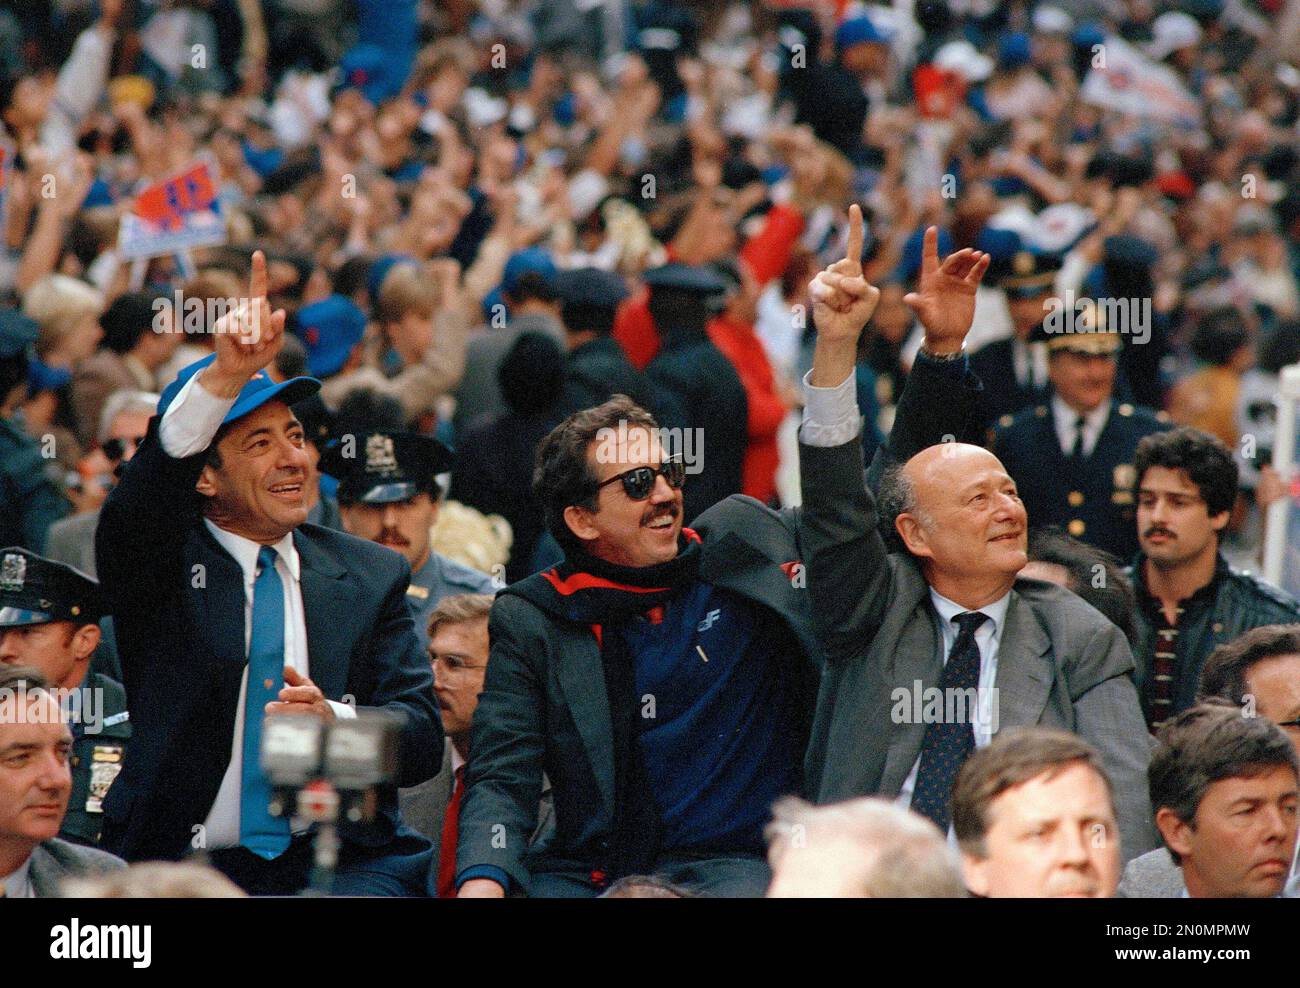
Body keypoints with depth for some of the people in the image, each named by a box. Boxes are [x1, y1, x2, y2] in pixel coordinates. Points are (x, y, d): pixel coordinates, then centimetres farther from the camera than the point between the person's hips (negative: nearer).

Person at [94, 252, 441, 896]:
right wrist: (223, 377, -32)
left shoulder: (372, 575, 14)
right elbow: (150, 487, -17)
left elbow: (422, 739, 7)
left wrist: (334, 721, -16)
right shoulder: (157, 565, 7)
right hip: (182, 865, -2)